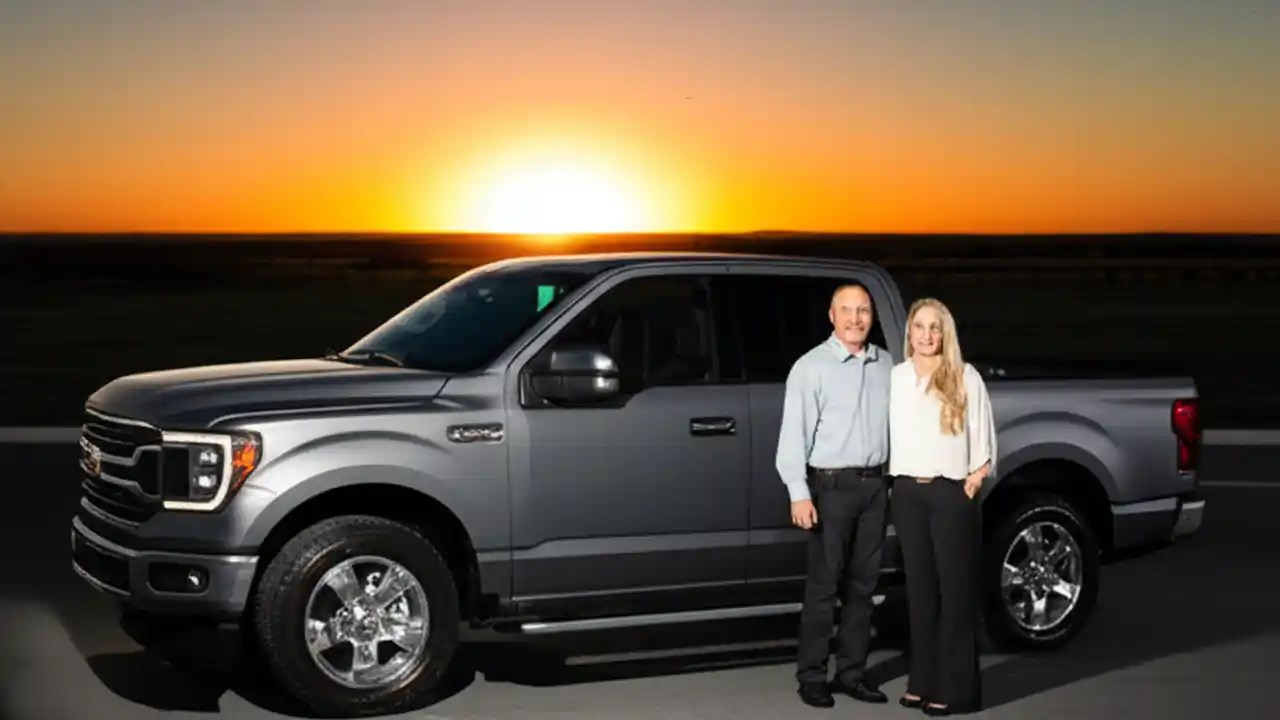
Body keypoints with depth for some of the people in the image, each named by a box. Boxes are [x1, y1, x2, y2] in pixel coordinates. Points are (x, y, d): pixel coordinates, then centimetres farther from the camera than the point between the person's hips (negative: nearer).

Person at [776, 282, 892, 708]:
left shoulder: (886, 365, 10)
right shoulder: (811, 367, -4)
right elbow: (794, 433, -9)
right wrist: (799, 494, -16)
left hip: (874, 484, 5)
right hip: (831, 485, -5)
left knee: (862, 584, 10)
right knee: (823, 585, -2)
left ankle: (852, 672, 19)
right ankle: (812, 677, 7)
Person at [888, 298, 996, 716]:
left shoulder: (966, 378, -2)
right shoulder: (895, 377, 8)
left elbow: (982, 437, 0)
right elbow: (891, 430, 9)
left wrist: (976, 476, -6)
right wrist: (895, 476, 1)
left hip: (950, 492, -4)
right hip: (907, 492, 4)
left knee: (954, 589, -1)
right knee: (919, 587, 9)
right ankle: (923, 681, 15)